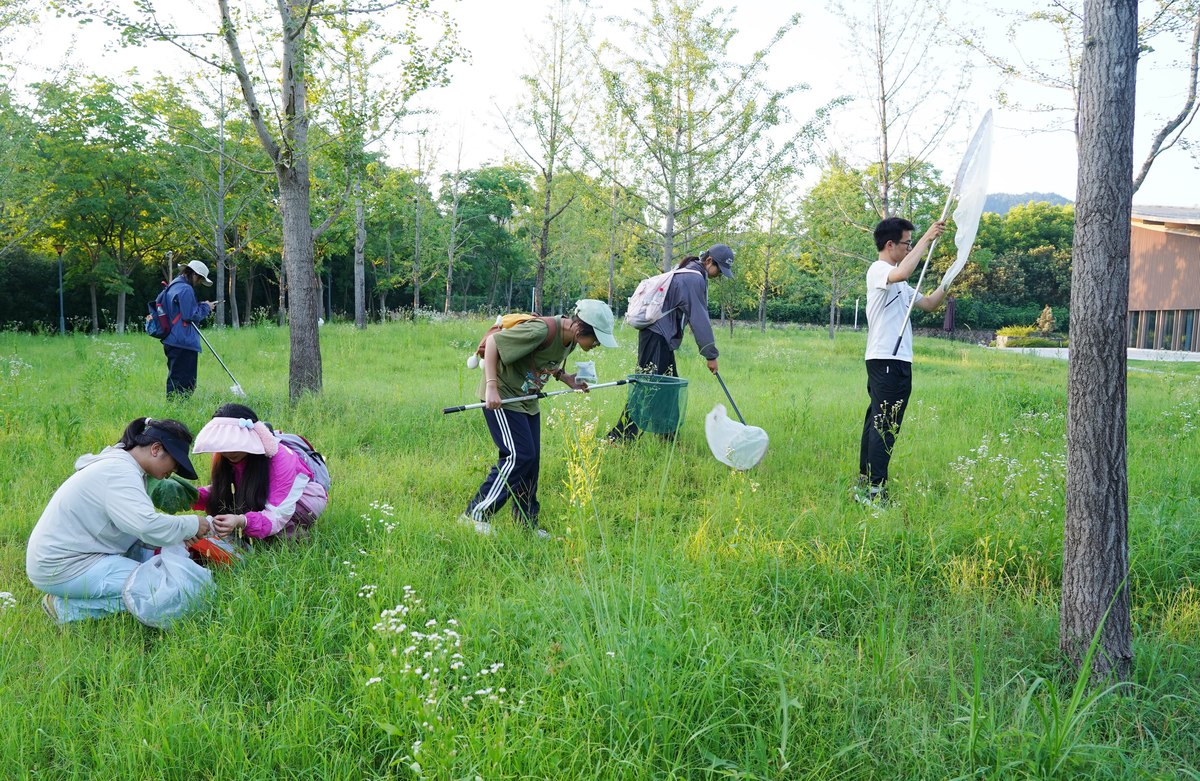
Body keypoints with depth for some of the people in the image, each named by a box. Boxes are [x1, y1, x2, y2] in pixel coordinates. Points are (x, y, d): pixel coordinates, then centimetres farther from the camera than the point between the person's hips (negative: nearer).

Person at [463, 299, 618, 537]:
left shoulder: (570, 339, -2)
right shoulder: (540, 331, -29)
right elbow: (492, 341, -23)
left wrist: (568, 379, -2)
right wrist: (491, 386, -27)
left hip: (527, 400, 9)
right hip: (502, 396, -9)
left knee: (531, 459, 7)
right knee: (518, 455, -14)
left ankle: (526, 523, 18)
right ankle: (476, 514, -3)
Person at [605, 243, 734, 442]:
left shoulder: (685, 272, 17)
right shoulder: (694, 280, -15)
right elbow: (700, 319, -15)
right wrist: (711, 355, -9)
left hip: (661, 338, 11)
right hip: (657, 338, -11)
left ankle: (669, 438, 19)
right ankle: (619, 437, -10)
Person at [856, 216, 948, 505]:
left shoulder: (899, 282, 24)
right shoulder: (878, 270, -8)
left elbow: (928, 304, 30)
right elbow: (903, 273, -31)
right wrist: (927, 239, -25)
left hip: (899, 361, 10)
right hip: (885, 359, -10)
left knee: (877, 422, 12)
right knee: (885, 426, -12)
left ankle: (865, 484, 18)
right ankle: (875, 490, -13)